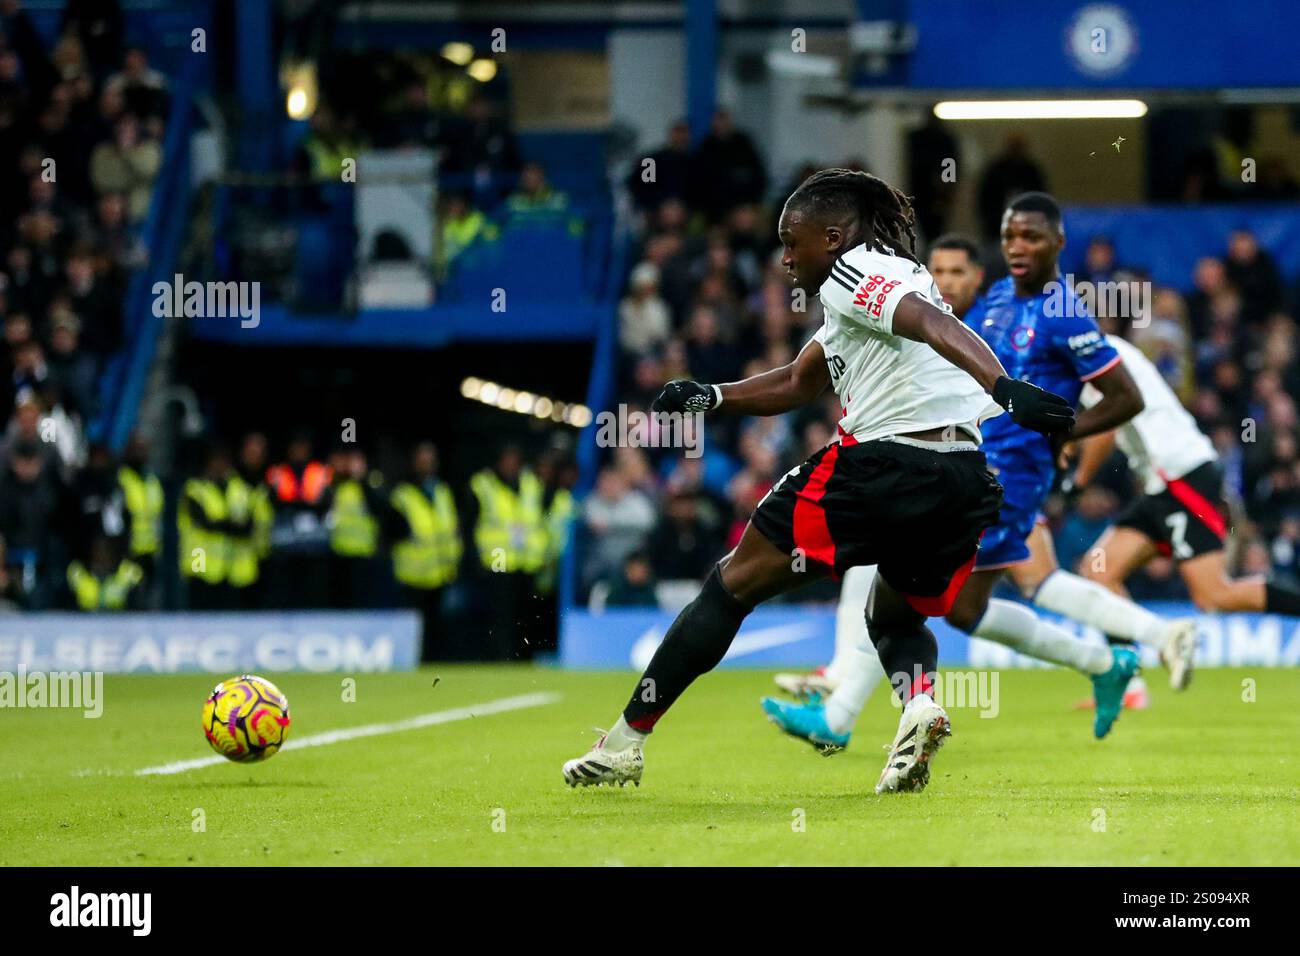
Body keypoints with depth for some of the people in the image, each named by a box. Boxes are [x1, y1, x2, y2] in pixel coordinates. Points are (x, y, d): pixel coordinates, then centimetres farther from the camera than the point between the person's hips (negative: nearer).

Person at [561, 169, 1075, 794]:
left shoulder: (853, 272, 0)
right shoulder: (872, 292, 29)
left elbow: (934, 324, -19)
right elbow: (796, 384, 35)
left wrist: (1004, 387, -34)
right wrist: (709, 397, 24)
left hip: (880, 462, -8)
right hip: (966, 479, 8)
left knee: (733, 585, 7)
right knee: (894, 619, 30)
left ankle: (625, 742, 10)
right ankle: (919, 700, -6)